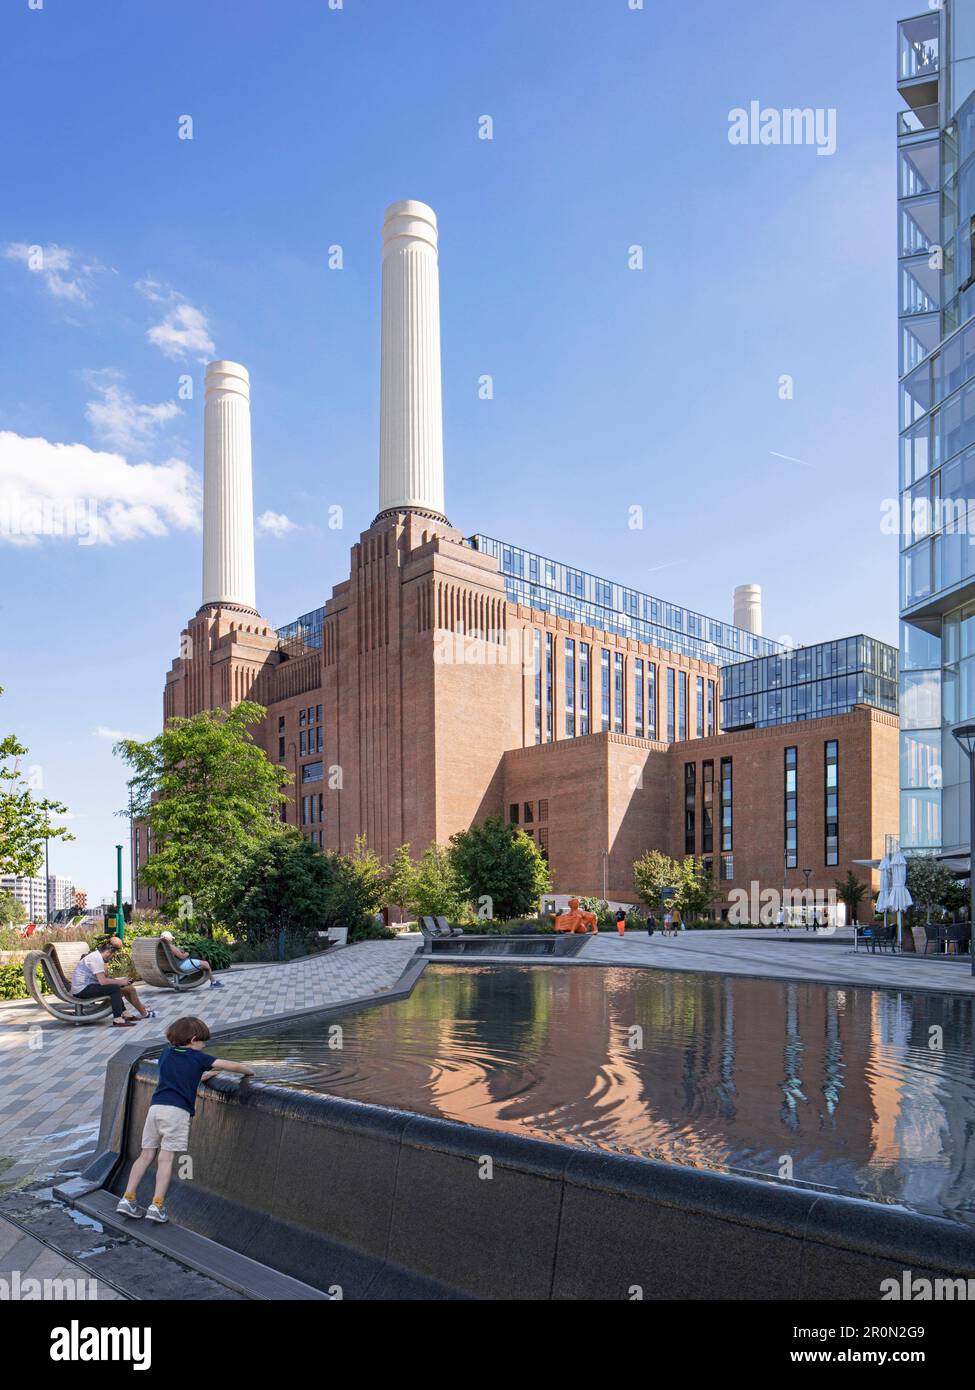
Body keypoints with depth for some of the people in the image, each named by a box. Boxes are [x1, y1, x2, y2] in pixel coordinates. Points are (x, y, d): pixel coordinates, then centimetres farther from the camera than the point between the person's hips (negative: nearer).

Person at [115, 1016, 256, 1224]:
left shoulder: (165, 1054, 20)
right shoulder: (198, 1057, 6)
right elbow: (233, 1066, 4)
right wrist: (250, 1071, 21)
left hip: (156, 1106, 5)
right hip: (177, 1111, -5)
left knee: (146, 1155, 10)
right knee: (166, 1159, -3)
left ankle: (127, 1199, 7)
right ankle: (157, 1205, -6)